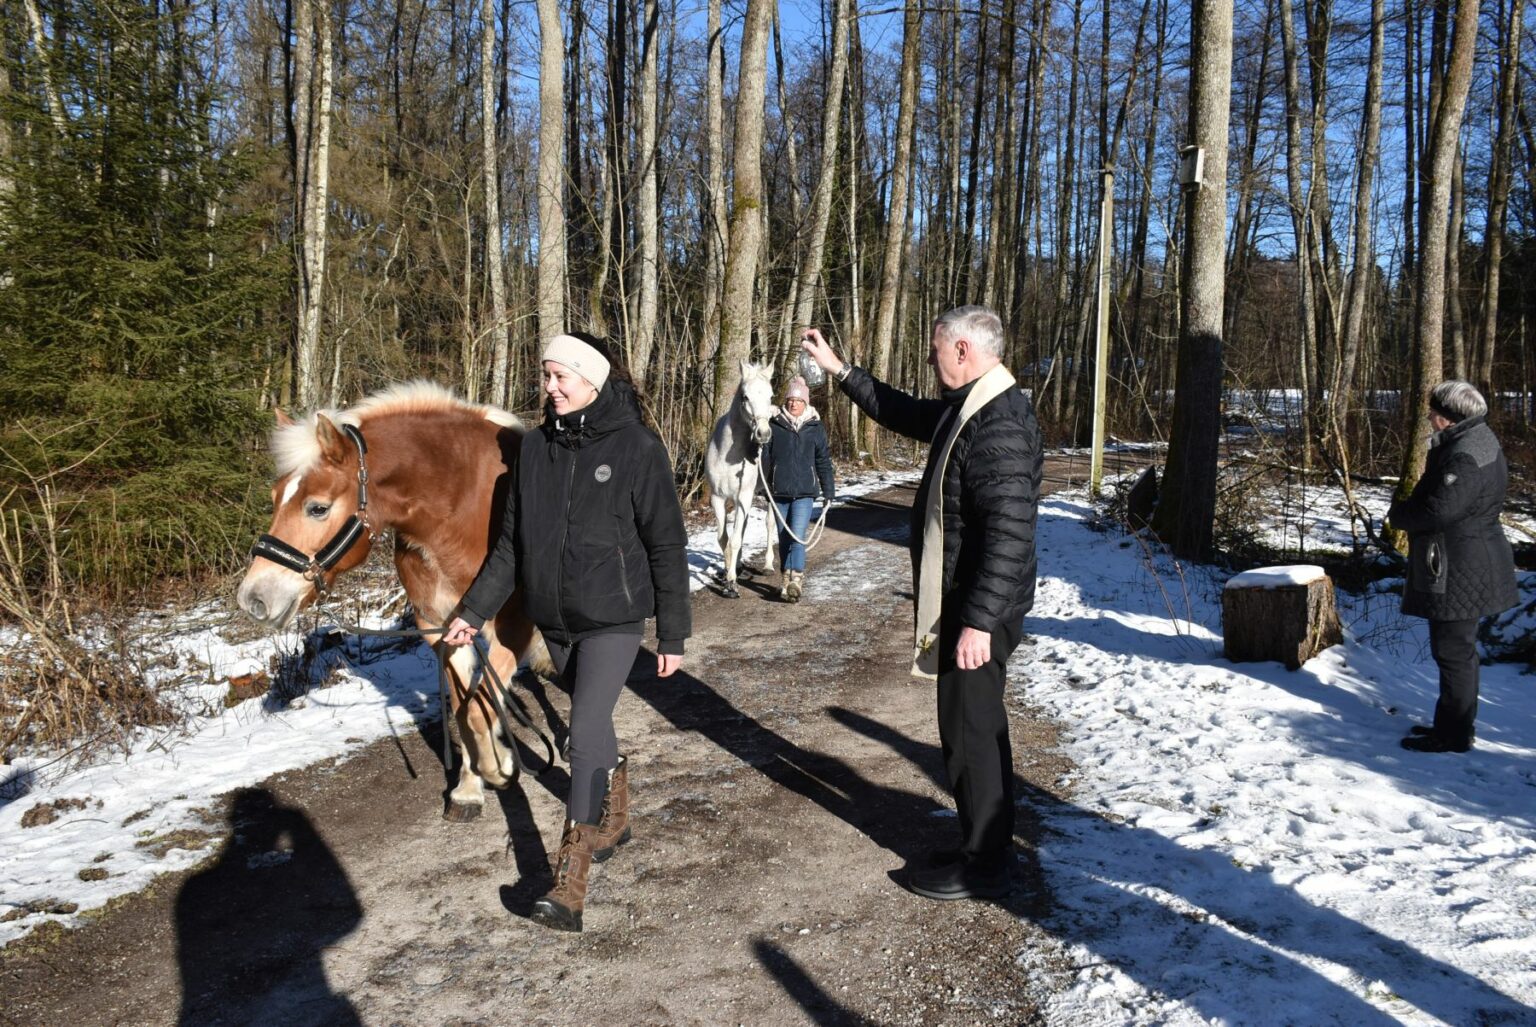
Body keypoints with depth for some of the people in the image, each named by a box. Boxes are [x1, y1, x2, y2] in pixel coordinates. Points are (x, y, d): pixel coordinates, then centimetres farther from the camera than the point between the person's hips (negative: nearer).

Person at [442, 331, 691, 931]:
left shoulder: (636, 448, -12)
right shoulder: (535, 447, 2)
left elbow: (666, 545, -8)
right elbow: (511, 542, 9)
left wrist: (672, 634, -7)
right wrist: (474, 610, 5)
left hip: (613, 618, -5)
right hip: (554, 618, 5)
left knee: (586, 733, -13)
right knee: (594, 726, 20)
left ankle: (570, 886, -10)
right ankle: (615, 818, 44)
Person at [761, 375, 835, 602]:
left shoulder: (815, 427, 3)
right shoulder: (774, 425, 2)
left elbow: (823, 461, 7)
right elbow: (765, 457, 4)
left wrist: (828, 491, 6)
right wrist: (766, 486, -4)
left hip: (804, 492, -2)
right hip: (779, 492, 2)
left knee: (798, 536, -14)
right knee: (784, 538, 11)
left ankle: (796, 581, -17)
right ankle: (786, 578, 23)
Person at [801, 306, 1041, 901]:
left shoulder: (1000, 425, -22)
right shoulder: (967, 408, 10)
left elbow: (1010, 533, -27)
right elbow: (902, 412, 28)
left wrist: (978, 620, -27)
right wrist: (838, 369, 27)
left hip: (978, 611, -10)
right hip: (963, 604, 10)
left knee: (970, 731, -1)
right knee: (976, 728, 18)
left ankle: (983, 867, 13)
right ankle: (985, 847, 32)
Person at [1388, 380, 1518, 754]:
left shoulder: (1465, 458, -24)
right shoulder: (1475, 442, 11)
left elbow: (1438, 510, -27)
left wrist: (1398, 513, -10)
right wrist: (1408, 509, 3)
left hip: (1459, 571, -11)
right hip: (1467, 565, 11)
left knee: (1453, 651, -1)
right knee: (1457, 649, 19)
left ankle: (1454, 734, 9)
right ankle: (1453, 724, 32)